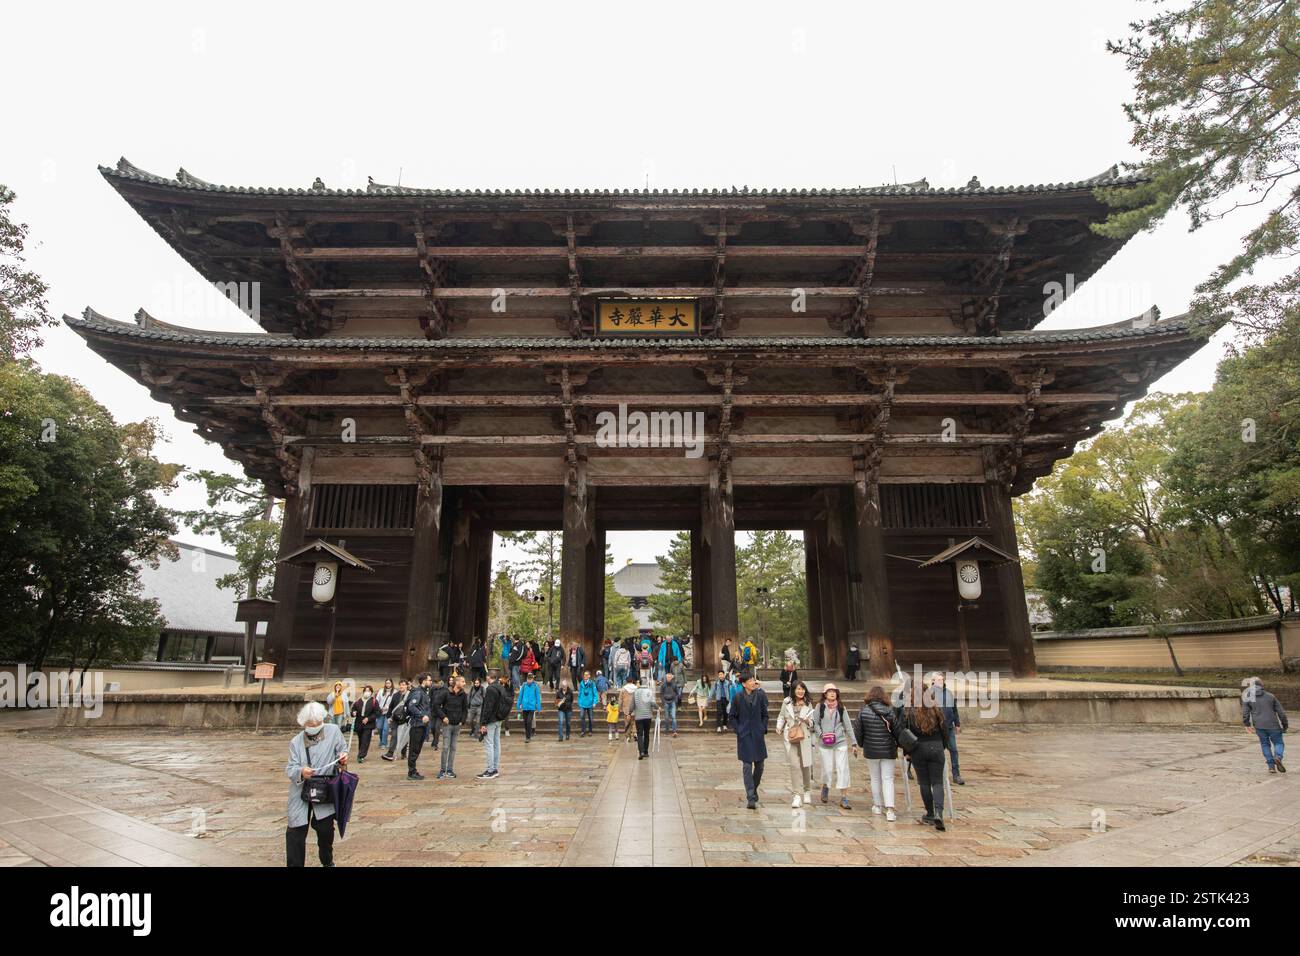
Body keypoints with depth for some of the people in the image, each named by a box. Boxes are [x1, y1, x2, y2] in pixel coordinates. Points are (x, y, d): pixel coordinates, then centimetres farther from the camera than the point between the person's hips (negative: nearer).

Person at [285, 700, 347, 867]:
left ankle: (327, 862, 37)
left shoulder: (333, 731, -8)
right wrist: (300, 772, -31)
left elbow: (342, 749, 1)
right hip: (301, 792, 1)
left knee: (325, 829, 10)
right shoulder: (296, 741, -5)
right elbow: (290, 768, -9)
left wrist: (342, 758, -22)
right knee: (295, 832, -3)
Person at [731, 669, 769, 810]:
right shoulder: (738, 697, -5)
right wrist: (738, 730, -4)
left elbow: (765, 714, 8)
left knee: (759, 766, 9)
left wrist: (763, 729, 0)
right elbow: (733, 716, 4)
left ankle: (753, 790, 32)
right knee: (747, 767, -4)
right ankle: (751, 798, -2)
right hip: (744, 737, -2)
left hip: (758, 735, 2)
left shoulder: (760, 695, -1)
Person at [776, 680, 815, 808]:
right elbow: (781, 716, 13)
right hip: (790, 737, -1)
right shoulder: (787, 702, 3)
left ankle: (807, 792, 30)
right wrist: (779, 727, -2)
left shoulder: (808, 704, 5)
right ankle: (797, 795, -1)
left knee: (806, 765, 8)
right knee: (794, 765, -8)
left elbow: (812, 721, 10)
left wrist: (808, 721, -11)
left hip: (804, 737, 1)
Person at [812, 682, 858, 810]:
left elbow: (848, 726, 4)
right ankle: (825, 787, 34)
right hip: (825, 744, -1)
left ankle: (844, 798, 3)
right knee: (828, 769, 2)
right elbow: (815, 723, 3)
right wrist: (820, 734, -12)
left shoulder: (841, 707, 3)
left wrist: (854, 743, 3)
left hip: (841, 742, 1)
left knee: (843, 769, -5)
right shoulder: (820, 706, -1)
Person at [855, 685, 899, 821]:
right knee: (888, 779, 4)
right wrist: (897, 745, 16)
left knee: (875, 779, 16)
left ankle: (877, 805, 25)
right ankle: (889, 809, -6)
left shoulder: (863, 712, -8)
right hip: (888, 751, 0)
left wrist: (861, 744, 15)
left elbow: (858, 731, -3)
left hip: (871, 750, 0)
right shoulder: (890, 712, -6)